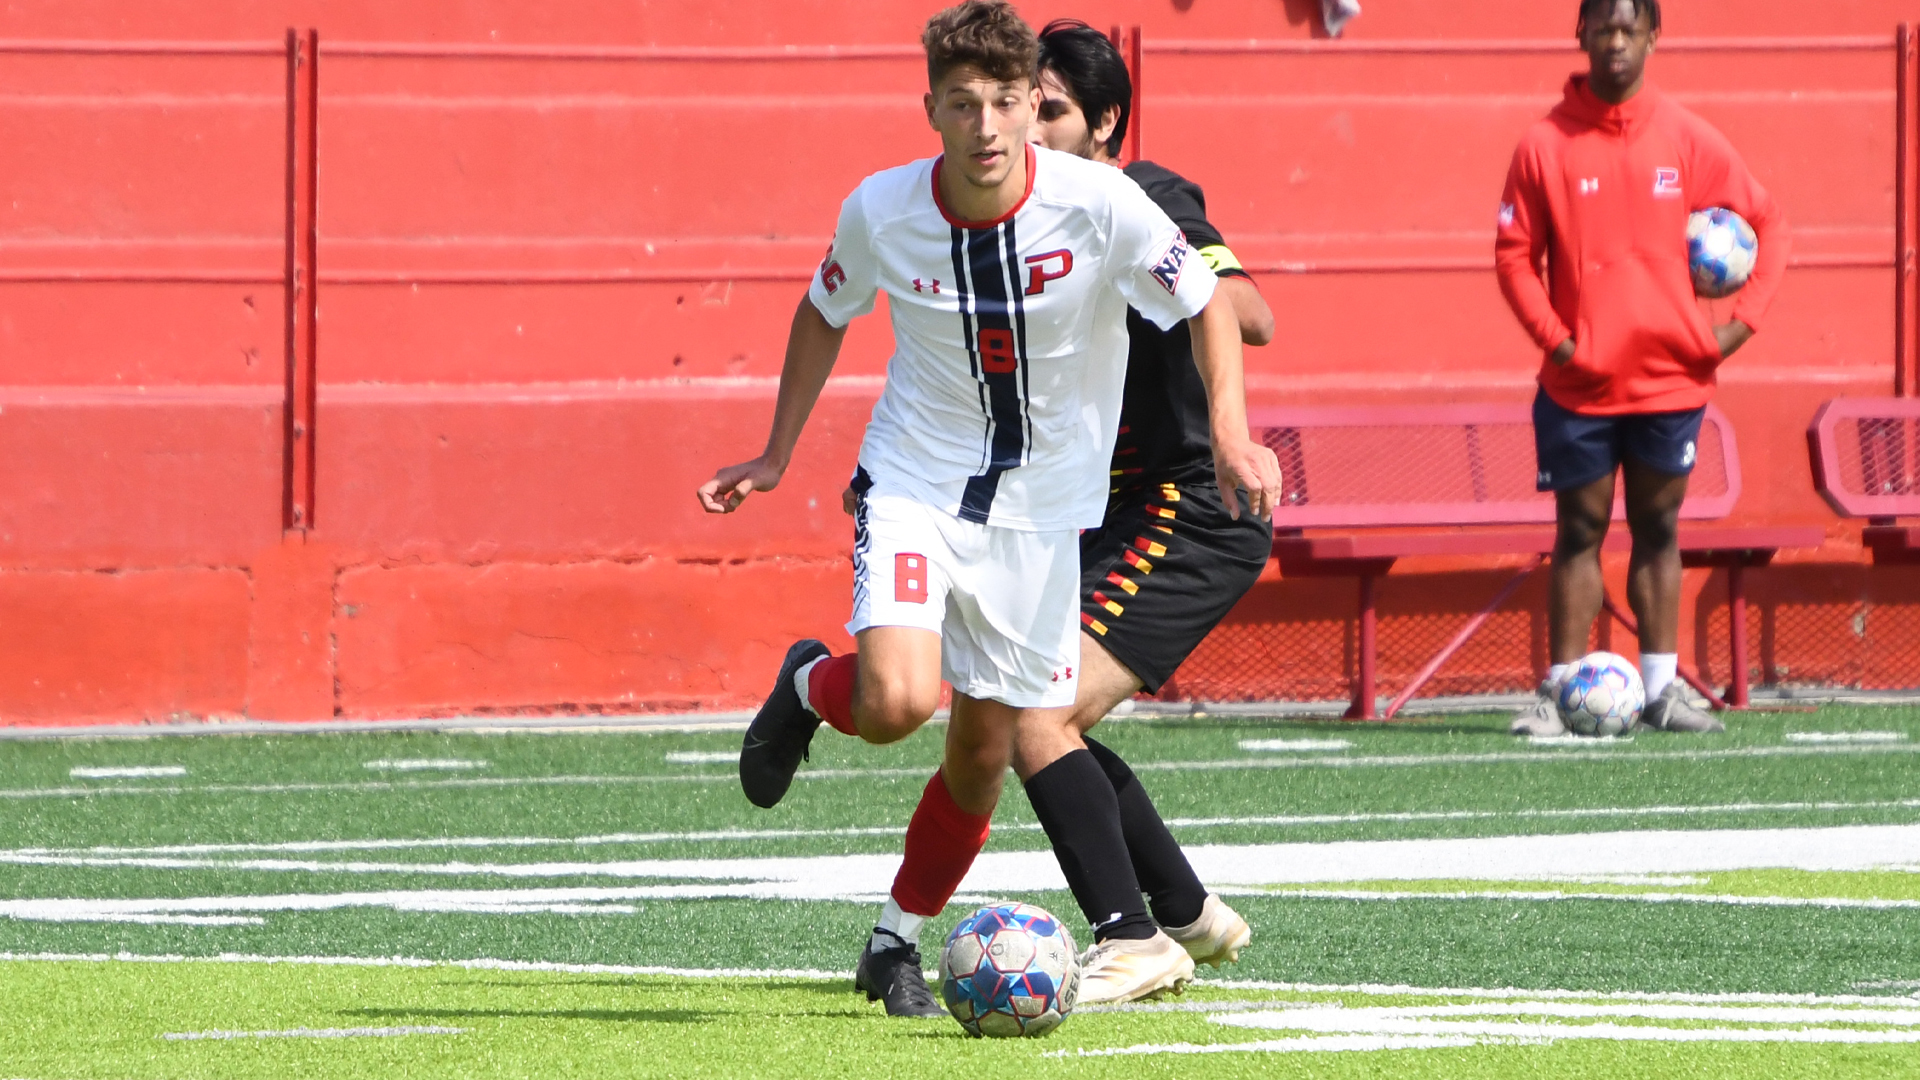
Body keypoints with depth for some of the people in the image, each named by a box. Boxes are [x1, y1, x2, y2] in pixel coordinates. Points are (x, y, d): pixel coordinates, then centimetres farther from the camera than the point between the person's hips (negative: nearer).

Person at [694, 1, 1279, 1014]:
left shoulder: (1099, 204, -18)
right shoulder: (881, 210, -13)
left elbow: (1207, 303, -6)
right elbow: (825, 312, 8)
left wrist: (1232, 433, -20)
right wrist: (777, 455, 8)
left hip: (1039, 504, 1)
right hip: (914, 484, -1)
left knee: (983, 756, 5)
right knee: (897, 703, -25)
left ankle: (899, 937, 29)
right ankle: (810, 686, 12)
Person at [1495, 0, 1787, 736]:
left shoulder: (1687, 141, 2)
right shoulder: (1547, 145, -3)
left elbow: (1767, 224, 9)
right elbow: (1515, 255, -2)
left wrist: (1743, 320, -1)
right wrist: (1554, 337, -13)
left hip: (1670, 374, 2)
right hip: (1580, 384, -2)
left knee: (1658, 529, 8)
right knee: (1579, 531, 0)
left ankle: (1661, 689, 11)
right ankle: (1561, 690, 1)